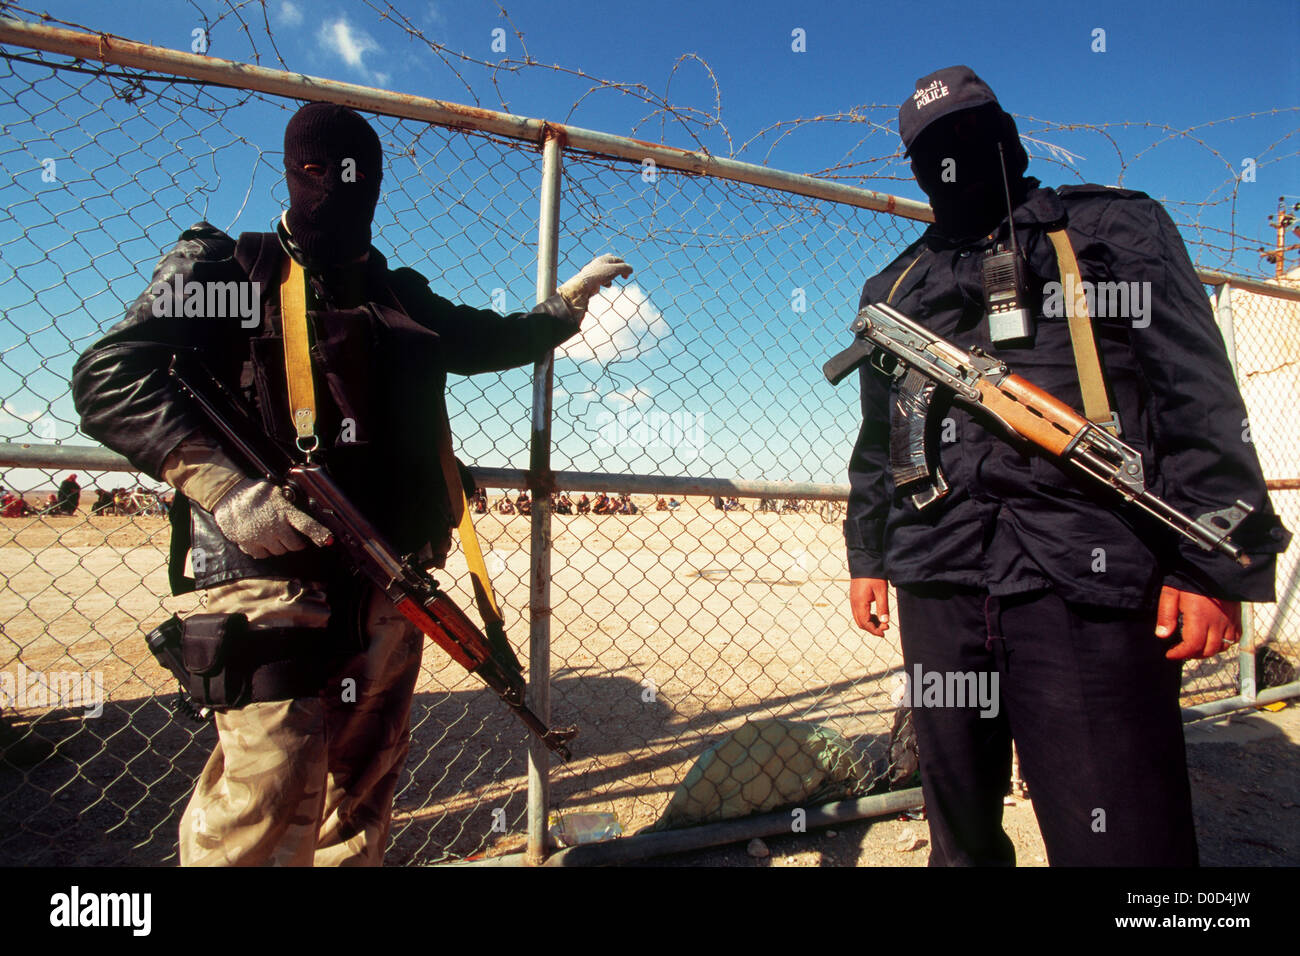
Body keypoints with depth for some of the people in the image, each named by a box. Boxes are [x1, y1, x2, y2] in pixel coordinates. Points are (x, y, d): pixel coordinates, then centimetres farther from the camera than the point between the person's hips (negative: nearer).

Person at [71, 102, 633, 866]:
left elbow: (495, 340, 32)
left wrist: (571, 298, 27)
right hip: (273, 566, -4)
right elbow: (110, 379, -6)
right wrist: (225, 486, -20)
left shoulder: (403, 296, 20)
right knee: (269, 782, -10)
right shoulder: (228, 267, 6)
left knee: (365, 783, 11)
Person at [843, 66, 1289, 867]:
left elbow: (1199, 399, 3)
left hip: (1089, 588, -3)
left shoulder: (1114, 230, 11)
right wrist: (866, 554, 17)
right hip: (937, 589, 4)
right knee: (960, 829, 14)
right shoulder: (895, 289, 20)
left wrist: (1214, 560, -6)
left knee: (1122, 839, -5)